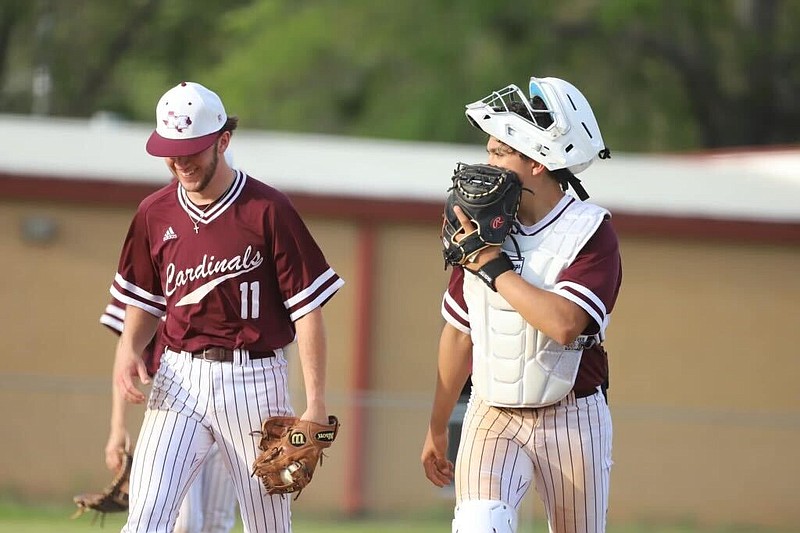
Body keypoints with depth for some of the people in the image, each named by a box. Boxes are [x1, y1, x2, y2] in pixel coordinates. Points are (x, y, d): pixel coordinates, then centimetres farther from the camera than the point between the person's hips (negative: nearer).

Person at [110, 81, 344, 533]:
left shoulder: (268, 210, -7)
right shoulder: (156, 214, 7)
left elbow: (308, 308, -7)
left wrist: (316, 406, -11)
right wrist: (129, 348, -2)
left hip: (254, 380, -3)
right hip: (179, 379, 3)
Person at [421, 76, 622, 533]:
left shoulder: (591, 232, -12)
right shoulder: (482, 229, 4)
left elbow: (563, 324, -28)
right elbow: (459, 333, 13)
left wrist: (492, 264, -20)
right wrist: (437, 427, 18)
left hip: (572, 421, -3)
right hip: (493, 417, 3)